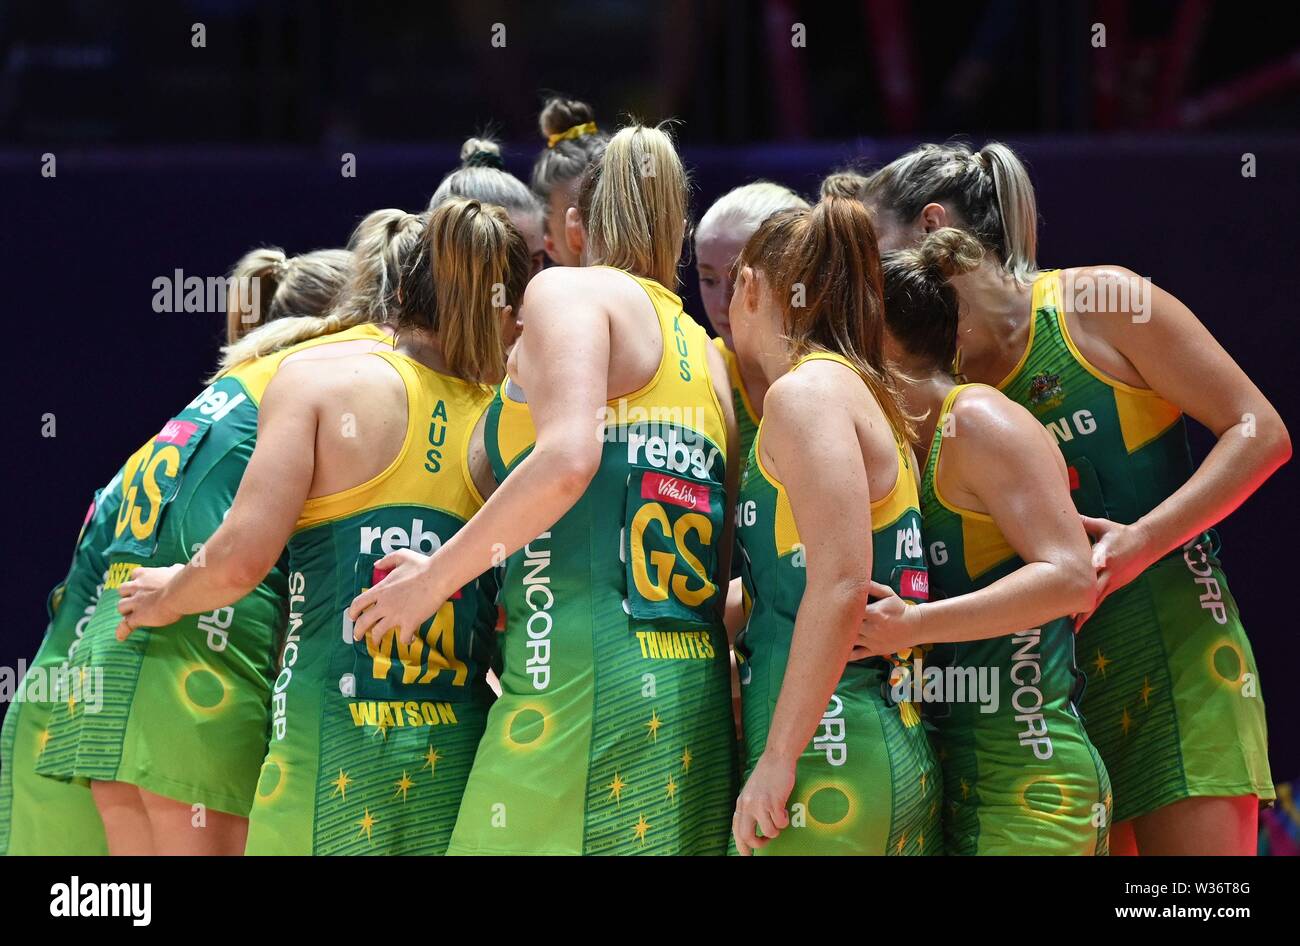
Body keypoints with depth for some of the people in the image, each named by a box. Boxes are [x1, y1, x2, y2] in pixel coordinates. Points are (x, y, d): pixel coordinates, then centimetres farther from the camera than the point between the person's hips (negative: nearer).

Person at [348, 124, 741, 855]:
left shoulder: (570, 290, 3)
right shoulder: (704, 353, 23)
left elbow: (567, 460, -15)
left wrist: (437, 577, -5)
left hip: (587, 685, -7)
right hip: (697, 698, 7)